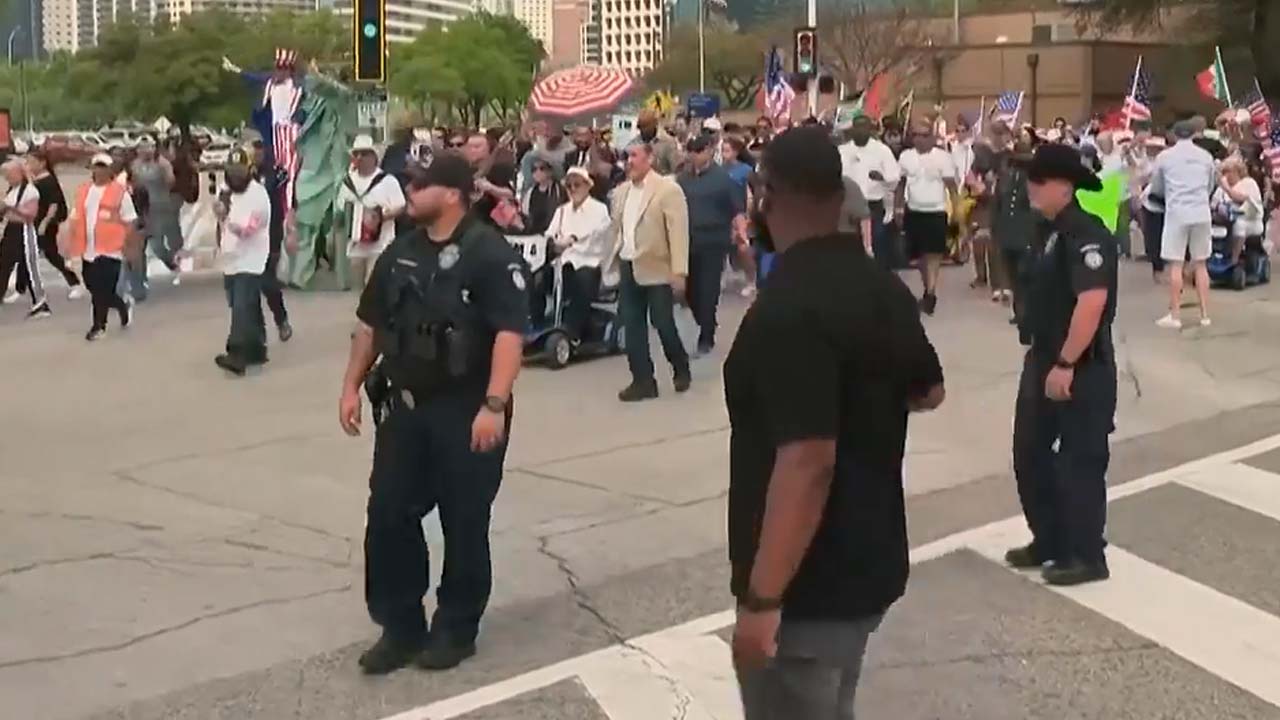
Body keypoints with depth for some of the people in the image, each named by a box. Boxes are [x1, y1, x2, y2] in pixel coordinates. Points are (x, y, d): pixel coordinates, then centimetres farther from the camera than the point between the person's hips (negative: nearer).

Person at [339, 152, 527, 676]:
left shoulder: (490, 254, -13)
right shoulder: (400, 253, 9)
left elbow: (509, 333, -20)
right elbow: (370, 324, 17)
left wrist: (494, 405, -28)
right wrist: (352, 386, 13)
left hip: (465, 411, -6)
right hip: (404, 406, 6)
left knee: (464, 523, 6)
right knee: (389, 515, 7)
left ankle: (456, 629, 21)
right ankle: (401, 626, 21)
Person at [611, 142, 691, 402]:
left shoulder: (668, 190, -10)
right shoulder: (620, 192, 10)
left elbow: (678, 232, -14)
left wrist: (679, 272, -19)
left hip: (658, 270, -6)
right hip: (628, 269, 6)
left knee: (663, 324, 0)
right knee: (632, 325, 4)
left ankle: (681, 369, 24)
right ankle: (643, 381, 11)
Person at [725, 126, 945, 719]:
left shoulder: (790, 306, -24)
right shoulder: (882, 286, 4)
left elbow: (807, 462, -30)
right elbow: (927, 392, 19)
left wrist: (762, 598, -28)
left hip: (808, 585, -9)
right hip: (868, 563, 9)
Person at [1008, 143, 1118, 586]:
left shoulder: (1087, 235, -19)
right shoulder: (1054, 231, 10)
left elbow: (1092, 302, -28)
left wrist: (1065, 365, -27)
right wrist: (1043, 360, 19)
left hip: (1081, 370, -9)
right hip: (1044, 362, 10)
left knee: (1081, 462, 3)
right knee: (1030, 453, 16)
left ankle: (1086, 557, 17)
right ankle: (1048, 540, 31)